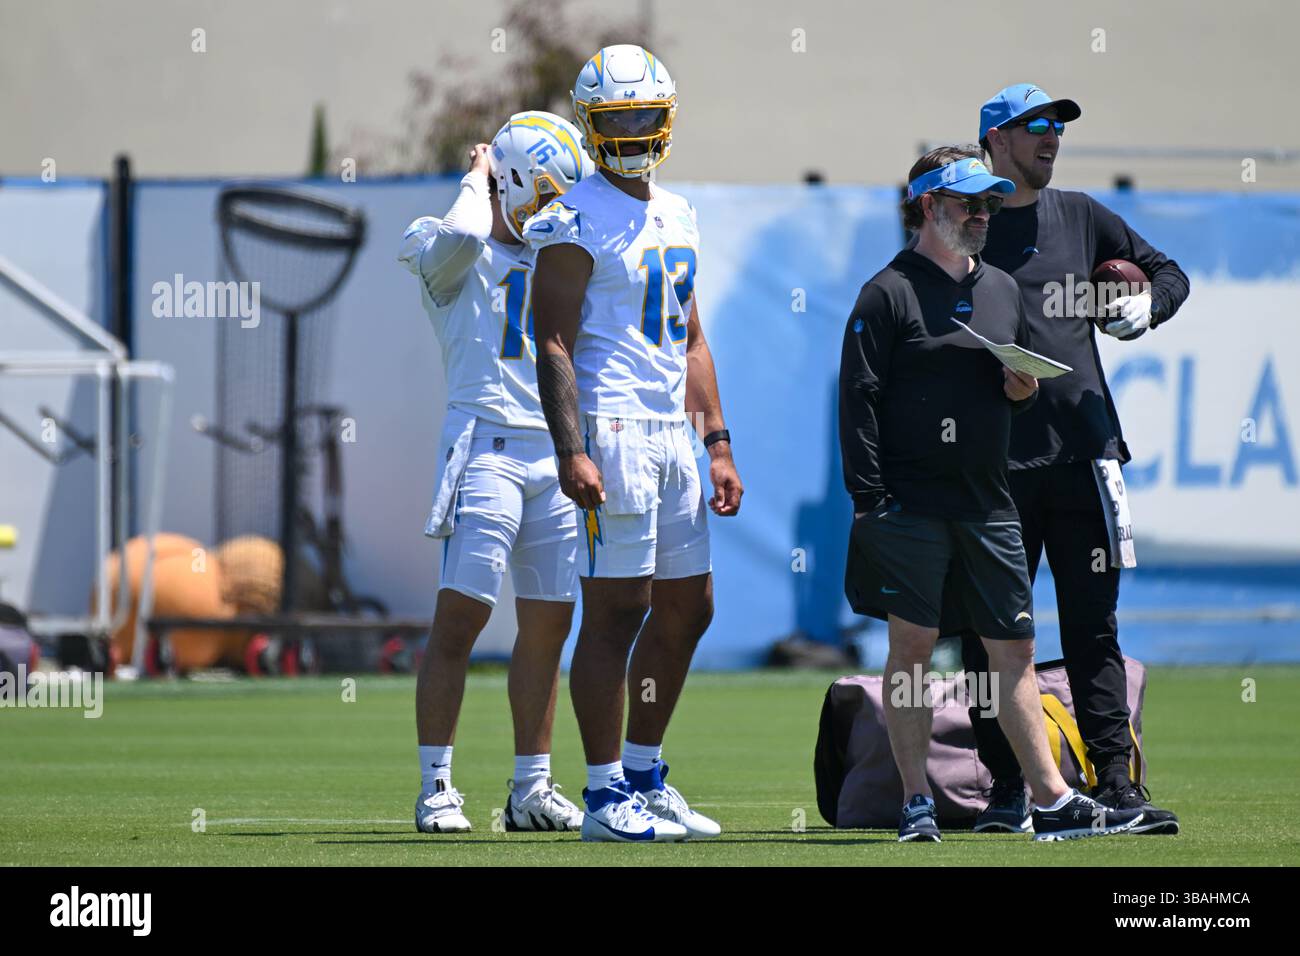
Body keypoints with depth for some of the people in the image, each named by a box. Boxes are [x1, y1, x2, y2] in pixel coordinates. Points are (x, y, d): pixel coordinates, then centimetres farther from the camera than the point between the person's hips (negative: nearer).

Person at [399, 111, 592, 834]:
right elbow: (461, 237, -23)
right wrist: (478, 179, -8)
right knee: (460, 616, -10)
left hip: (554, 448, 7)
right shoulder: (448, 252, -1)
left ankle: (533, 788, 13)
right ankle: (437, 788, -7)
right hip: (487, 442, -7)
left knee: (549, 623, 7)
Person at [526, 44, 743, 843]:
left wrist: (719, 444, 16)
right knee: (618, 609, -8)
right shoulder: (579, 221, -7)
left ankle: (645, 776, 21)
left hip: (671, 430, 8)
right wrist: (572, 450, -21)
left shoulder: (677, 215, 17)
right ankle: (607, 797, -5)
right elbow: (555, 343, -12)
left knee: (687, 606, 11)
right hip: (613, 428, -8)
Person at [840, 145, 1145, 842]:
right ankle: (915, 803, 3)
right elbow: (858, 398, -8)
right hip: (910, 501, -6)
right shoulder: (888, 293, -3)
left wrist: (1025, 390, 2)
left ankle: (1052, 802, 2)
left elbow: (1023, 382, 28)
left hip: (988, 504, 6)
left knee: (1014, 647, 3)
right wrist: (868, 498, -15)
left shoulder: (1002, 290, 17)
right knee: (912, 645, -2)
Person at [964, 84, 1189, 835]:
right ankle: (1009, 792, 5)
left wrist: (1146, 306, 2)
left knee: (1093, 627, 2)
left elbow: (1169, 271, 22)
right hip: (994, 458, -3)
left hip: (1082, 450, 3)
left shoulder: (1080, 217, 14)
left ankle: (1116, 782, 1)